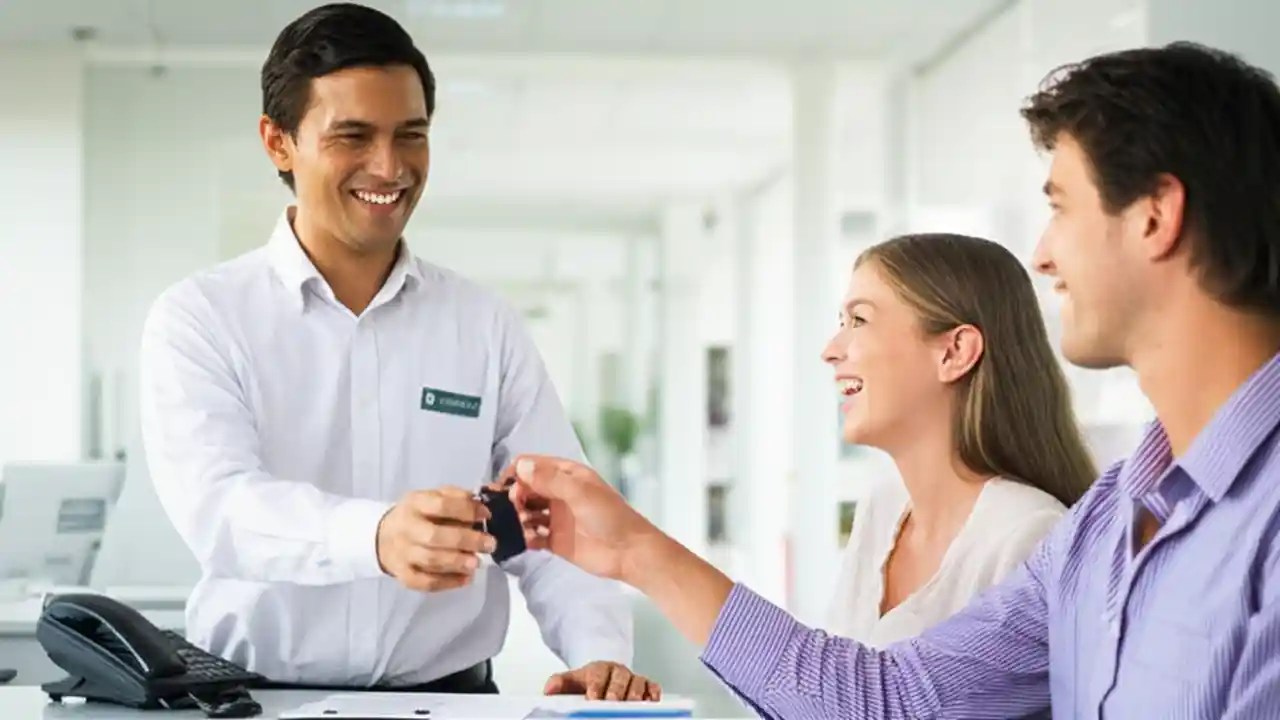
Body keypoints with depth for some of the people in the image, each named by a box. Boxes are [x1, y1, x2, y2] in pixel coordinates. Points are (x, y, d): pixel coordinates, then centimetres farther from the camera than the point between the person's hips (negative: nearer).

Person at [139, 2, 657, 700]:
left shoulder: (487, 327, 6)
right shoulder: (198, 319, -2)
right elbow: (219, 507, -18)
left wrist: (601, 655, -19)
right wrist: (375, 536, -38)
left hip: (446, 693, 2)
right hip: (255, 694, -2)